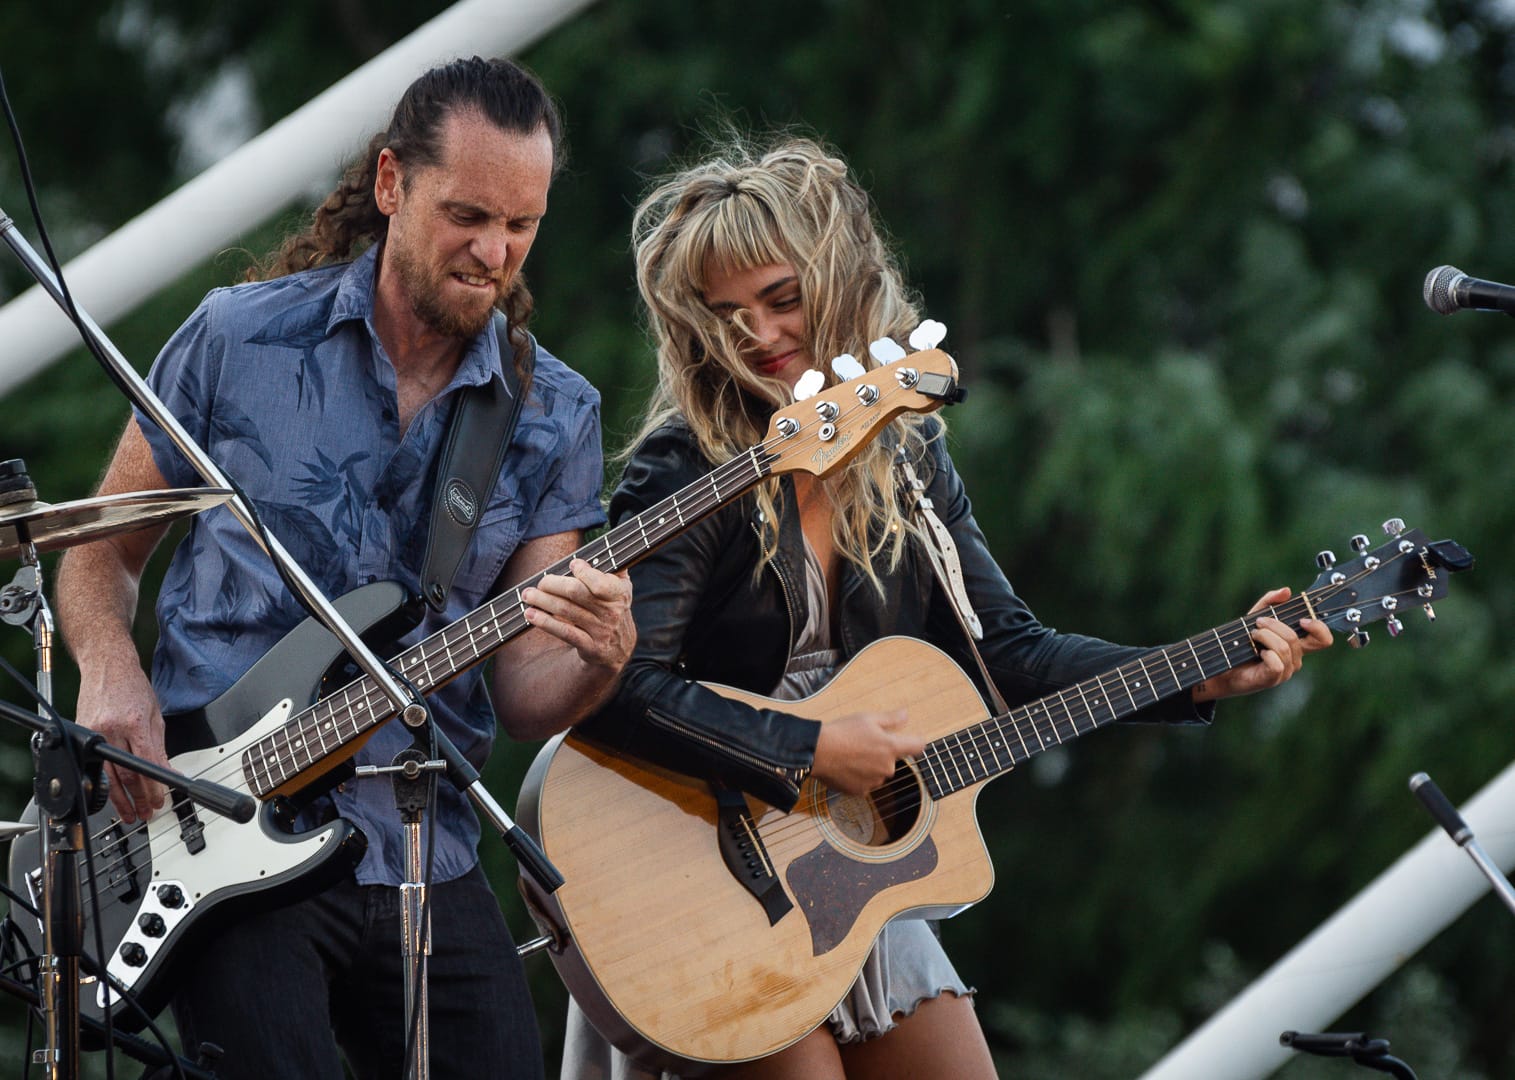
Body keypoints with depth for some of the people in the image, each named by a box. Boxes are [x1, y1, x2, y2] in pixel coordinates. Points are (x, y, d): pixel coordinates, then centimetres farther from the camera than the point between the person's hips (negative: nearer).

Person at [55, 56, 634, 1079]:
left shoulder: (556, 417, 5)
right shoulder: (237, 341, 0)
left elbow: (521, 692, 0)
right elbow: (101, 554, 9)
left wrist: (597, 660, -22)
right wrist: (111, 674, -11)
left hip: (424, 862, 3)